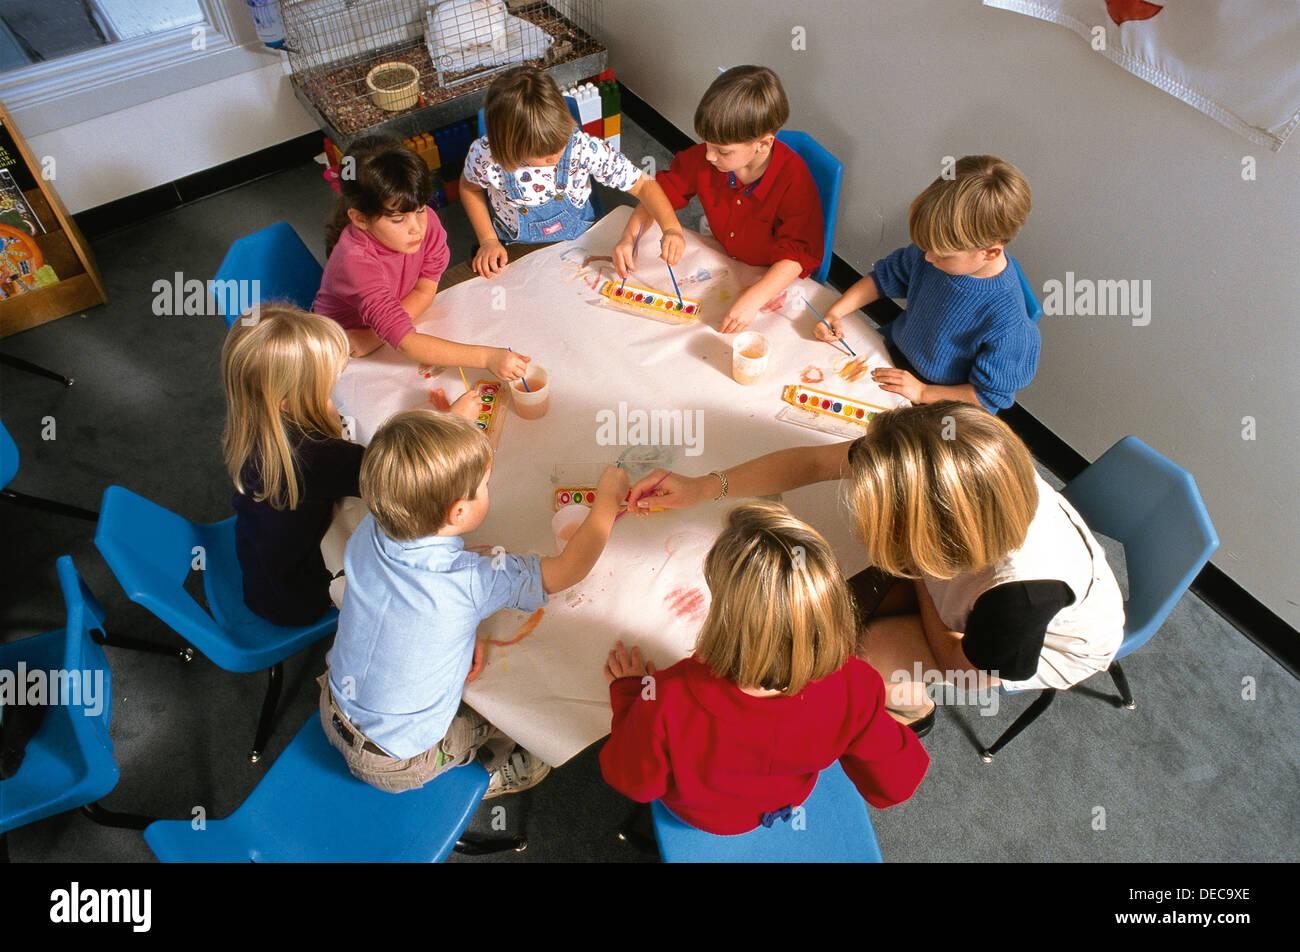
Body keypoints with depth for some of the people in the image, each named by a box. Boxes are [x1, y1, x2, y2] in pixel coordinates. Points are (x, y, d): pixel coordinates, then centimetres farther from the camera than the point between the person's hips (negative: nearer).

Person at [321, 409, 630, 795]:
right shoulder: (471, 581, -35)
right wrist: (607, 499, -9)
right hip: (399, 766, -5)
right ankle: (491, 777, 29)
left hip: (335, 715, 6)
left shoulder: (368, 533, -18)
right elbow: (569, 569, -22)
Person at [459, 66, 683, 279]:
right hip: (517, 253, 2)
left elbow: (643, 184, -19)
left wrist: (672, 229, -34)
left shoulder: (584, 148, -26)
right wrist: (488, 240, -6)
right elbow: (470, 188, 1)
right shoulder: (485, 156, -23)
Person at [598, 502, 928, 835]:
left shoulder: (668, 705, -47)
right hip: (793, 796, 3)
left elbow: (634, 783, -23)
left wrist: (629, 693, -8)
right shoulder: (853, 688, -40)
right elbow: (897, 783, -18)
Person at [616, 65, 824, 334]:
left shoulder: (794, 180, -27)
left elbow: (798, 253, -31)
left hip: (773, 279, -4)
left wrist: (752, 299, -45)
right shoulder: (704, 158, -13)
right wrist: (628, 238, -16)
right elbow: (661, 191, 0)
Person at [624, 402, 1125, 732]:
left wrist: (919, 572, -16)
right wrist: (700, 488, -20)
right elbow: (814, 460, -20)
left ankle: (911, 711, 21)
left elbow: (961, 670, -23)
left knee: (865, 650, -17)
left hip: (1058, 644, -4)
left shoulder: (1020, 594, -48)